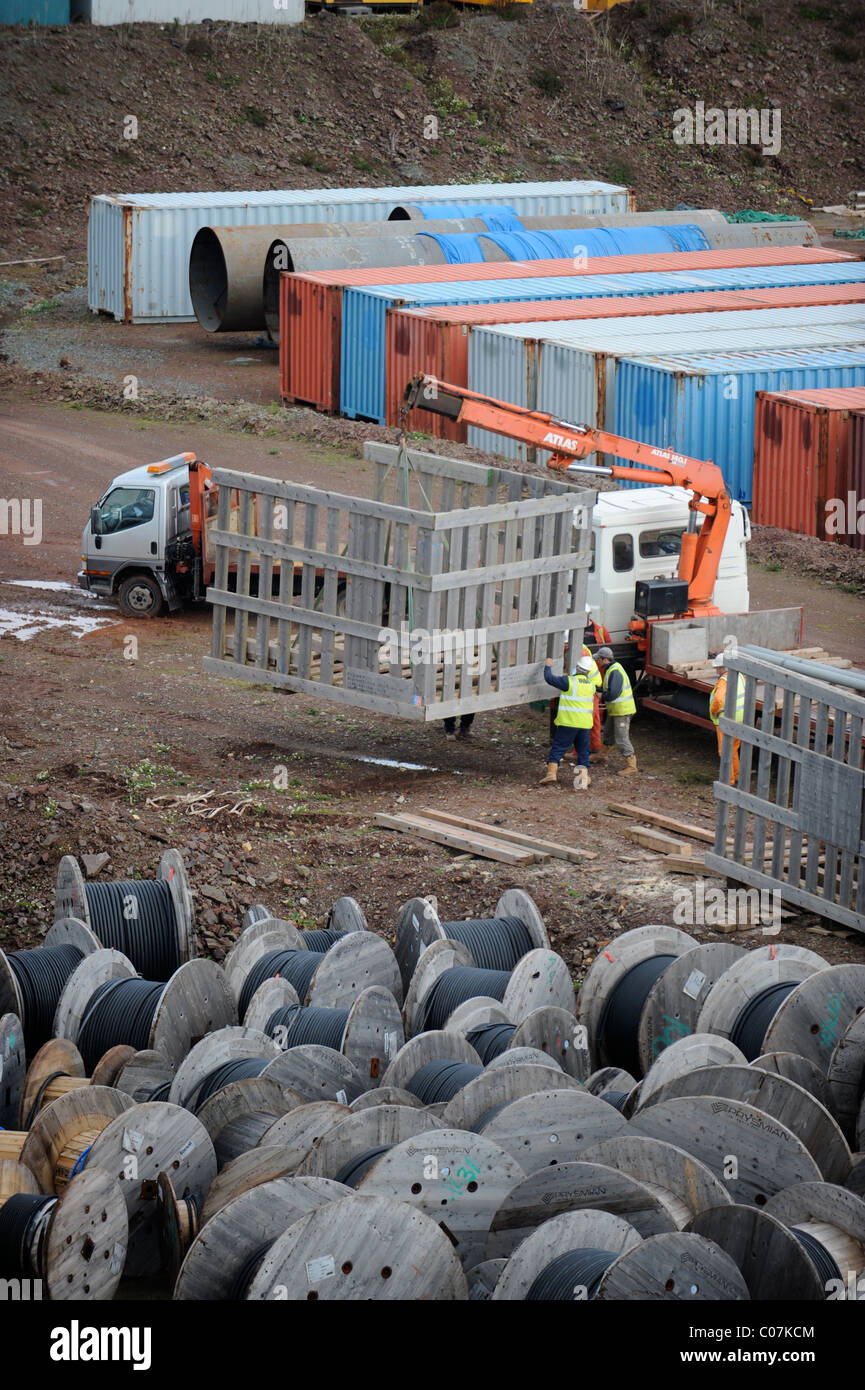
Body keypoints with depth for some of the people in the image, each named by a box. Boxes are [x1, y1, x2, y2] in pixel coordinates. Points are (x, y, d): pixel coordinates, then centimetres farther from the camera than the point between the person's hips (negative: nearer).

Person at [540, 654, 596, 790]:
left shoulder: (569, 681, -11)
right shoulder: (591, 685, 8)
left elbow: (549, 679, -10)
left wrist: (548, 666, 8)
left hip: (568, 723, -4)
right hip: (585, 724, 4)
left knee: (557, 749, 2)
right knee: (583, 752, 13)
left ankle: (551, 772, -8)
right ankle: (583, 776, 5)